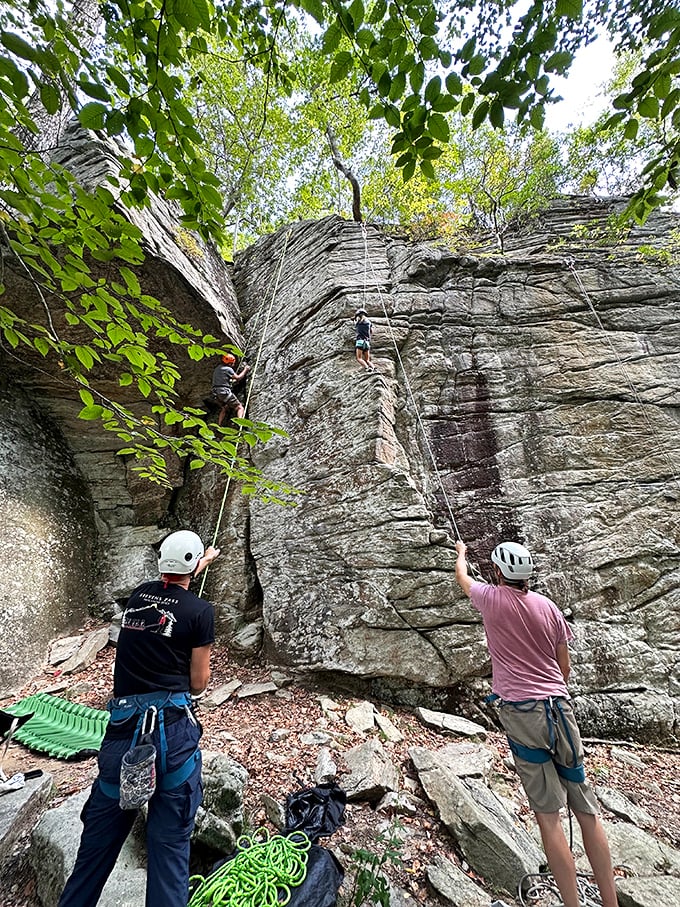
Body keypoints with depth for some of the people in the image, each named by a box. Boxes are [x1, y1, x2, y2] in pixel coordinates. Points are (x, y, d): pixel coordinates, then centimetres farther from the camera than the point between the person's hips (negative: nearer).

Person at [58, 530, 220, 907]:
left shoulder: (138, 594, 6)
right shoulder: (199, 610, -9)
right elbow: (198, 683, -2)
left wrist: (200, 565, 44)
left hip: (123, 723, 5)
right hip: (172, 724, -5)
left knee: (101, 830, 21)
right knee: (170, 838, 7)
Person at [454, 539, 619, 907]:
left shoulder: (492, 598, -8)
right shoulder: (549, 607, 5)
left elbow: (462, 576, 14)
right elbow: (565, 667, 12)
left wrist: (461, 551, 33)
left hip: (521, 711, -5)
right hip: (560, 707, 5)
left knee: (548, 814, 2)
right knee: (587, 809, 14)